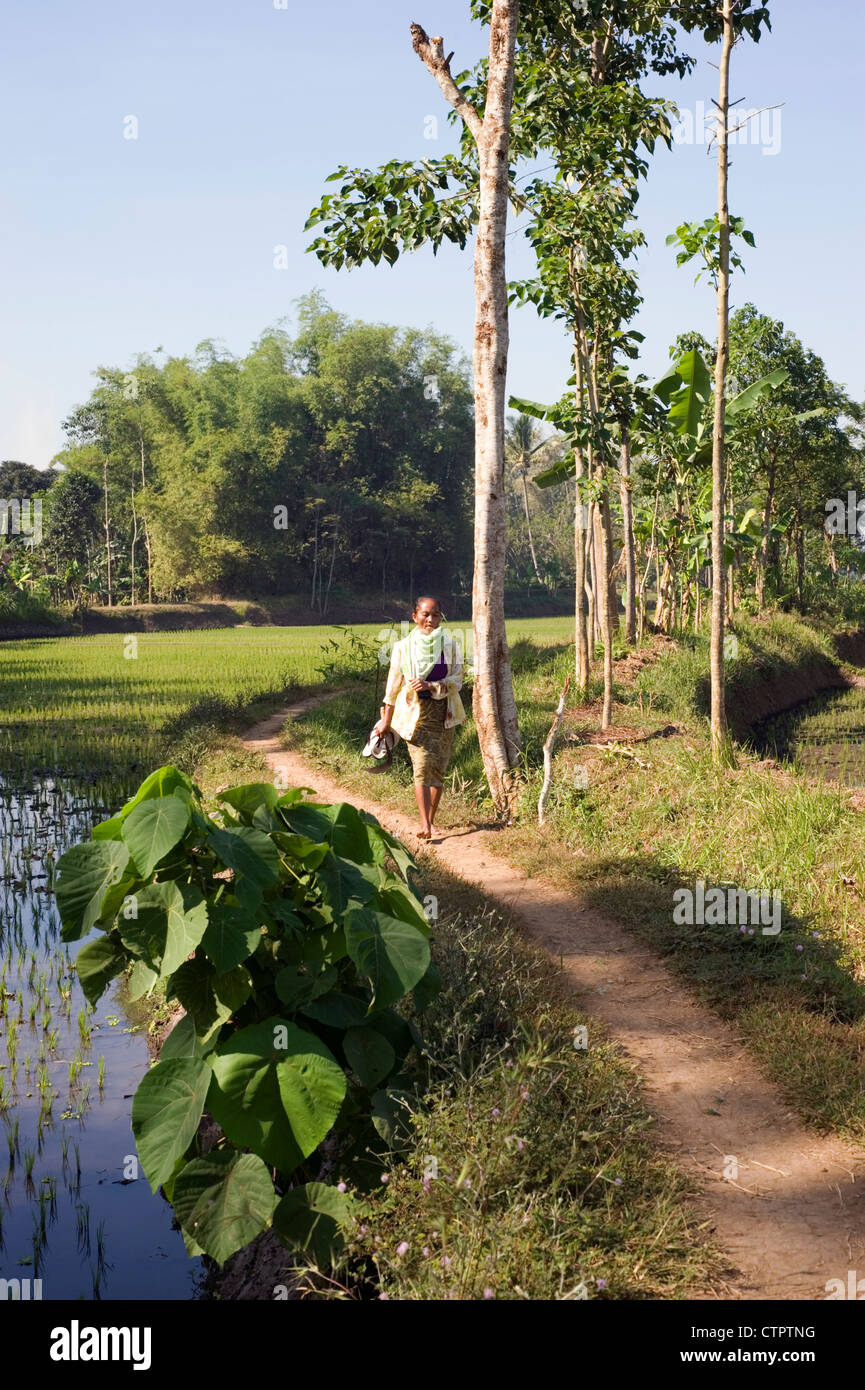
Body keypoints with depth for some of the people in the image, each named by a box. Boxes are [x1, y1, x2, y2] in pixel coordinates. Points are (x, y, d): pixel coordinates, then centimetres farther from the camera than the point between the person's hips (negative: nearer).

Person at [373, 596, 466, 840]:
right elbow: (394, 684, 9)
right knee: (422, 765, -14)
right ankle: (425, 824, -20)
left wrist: (431, 686, -16)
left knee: (439, 767, 3)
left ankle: (431, 819, 16)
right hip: (415, 712, -2)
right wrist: (386, 720, 13)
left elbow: (457, 680, 0)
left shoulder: (450, 644, 4)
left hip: (443, 712, 2)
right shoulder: (403, 646, 3)